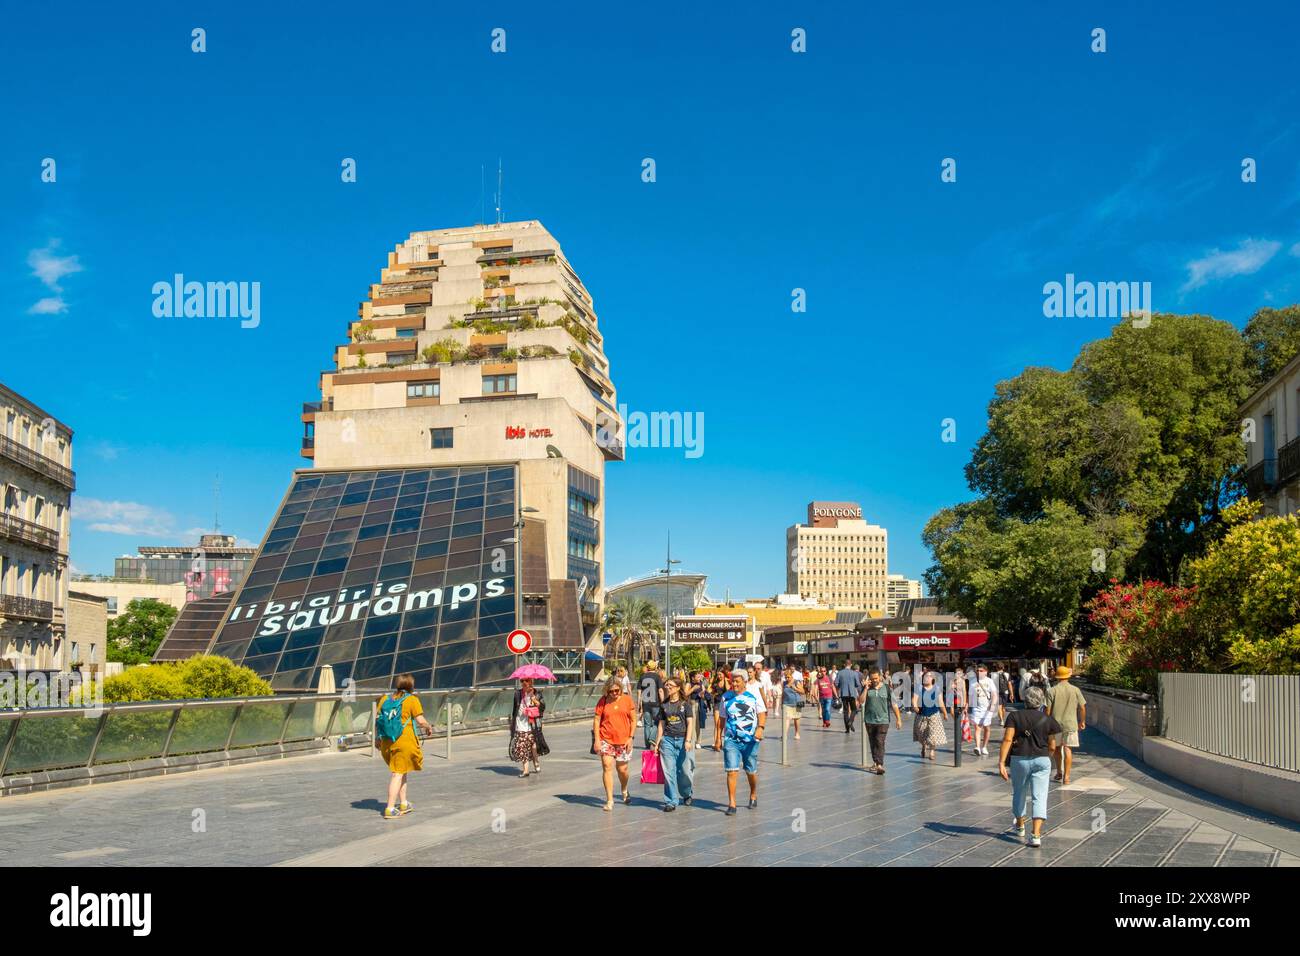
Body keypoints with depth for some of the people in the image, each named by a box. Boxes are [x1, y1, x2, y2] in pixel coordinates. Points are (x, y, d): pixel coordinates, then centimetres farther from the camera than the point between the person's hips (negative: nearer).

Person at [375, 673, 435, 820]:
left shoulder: (385, 698, 9)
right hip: (404, 741, -6)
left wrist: (377, 737, 18)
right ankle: (390, 809, -6)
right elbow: (420, 721, -10)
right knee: (398, 774, -2)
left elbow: (377, 718, 7)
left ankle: (403, 803, 28)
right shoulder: (412, 700, -6)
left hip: (386, 742, 6)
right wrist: (429, 727, 10)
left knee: (401, 771, 21)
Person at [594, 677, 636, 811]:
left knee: (622, 769, 8)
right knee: (607, 767, -9)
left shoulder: (627, 699, 0)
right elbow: (597, 720, 1)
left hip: (623, 740, 0)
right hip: (606, 739, 0)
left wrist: (630, 737, -3)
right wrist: (597, 739, -5)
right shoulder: (603, 701, -1)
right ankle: (609, 801, -5)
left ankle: (624, 791, 39)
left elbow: (633, 720, 4)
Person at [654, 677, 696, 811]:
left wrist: (688, 741, -13)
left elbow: (690, 723, -3)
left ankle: (686, 794, 27)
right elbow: (661, 724, 15)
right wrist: (657, 743, 12)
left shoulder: (686, 703, 0)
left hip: (682, 739, -3)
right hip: (667, 740, 3)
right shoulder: (664, 705, 11)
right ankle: (671, 802, 4)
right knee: (669, 772, -2)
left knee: (685, 770, 0)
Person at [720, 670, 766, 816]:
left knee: (751, 771, 13)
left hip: (750, 739, 0)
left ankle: (753, 795, 39)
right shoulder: (726, 697, 4)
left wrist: (760, 728, -19)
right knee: (731, 771, -11)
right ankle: (731, 804, -7)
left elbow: (762, 713, -1)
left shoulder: (754, 695, -1)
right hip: (731, 740, 0)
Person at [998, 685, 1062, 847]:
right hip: (1042, 760, 0)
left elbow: (1007, 739, -13)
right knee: (1039, 797, -2)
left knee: (1019, 793, 20)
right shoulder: (1048, 720, 1)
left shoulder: (1015, 716, -3)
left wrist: (1001, 762, -15)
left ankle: (1020, 826, 40)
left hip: (1019, 759, 0)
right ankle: (1036, 834, -15)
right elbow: (1052, 747, 5)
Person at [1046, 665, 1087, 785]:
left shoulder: (1052, 691, -6)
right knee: (1067, 749, 0)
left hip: (1055, 723, 0)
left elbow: (1048, 710, -7)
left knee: (1056, 748, 16)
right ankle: (1066, 776, -7)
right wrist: (1082, 722, 16)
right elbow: (1082, 708, 3)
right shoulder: (1075, 690, -1)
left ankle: (1059, 773, 29)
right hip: (1071, 723, 0)